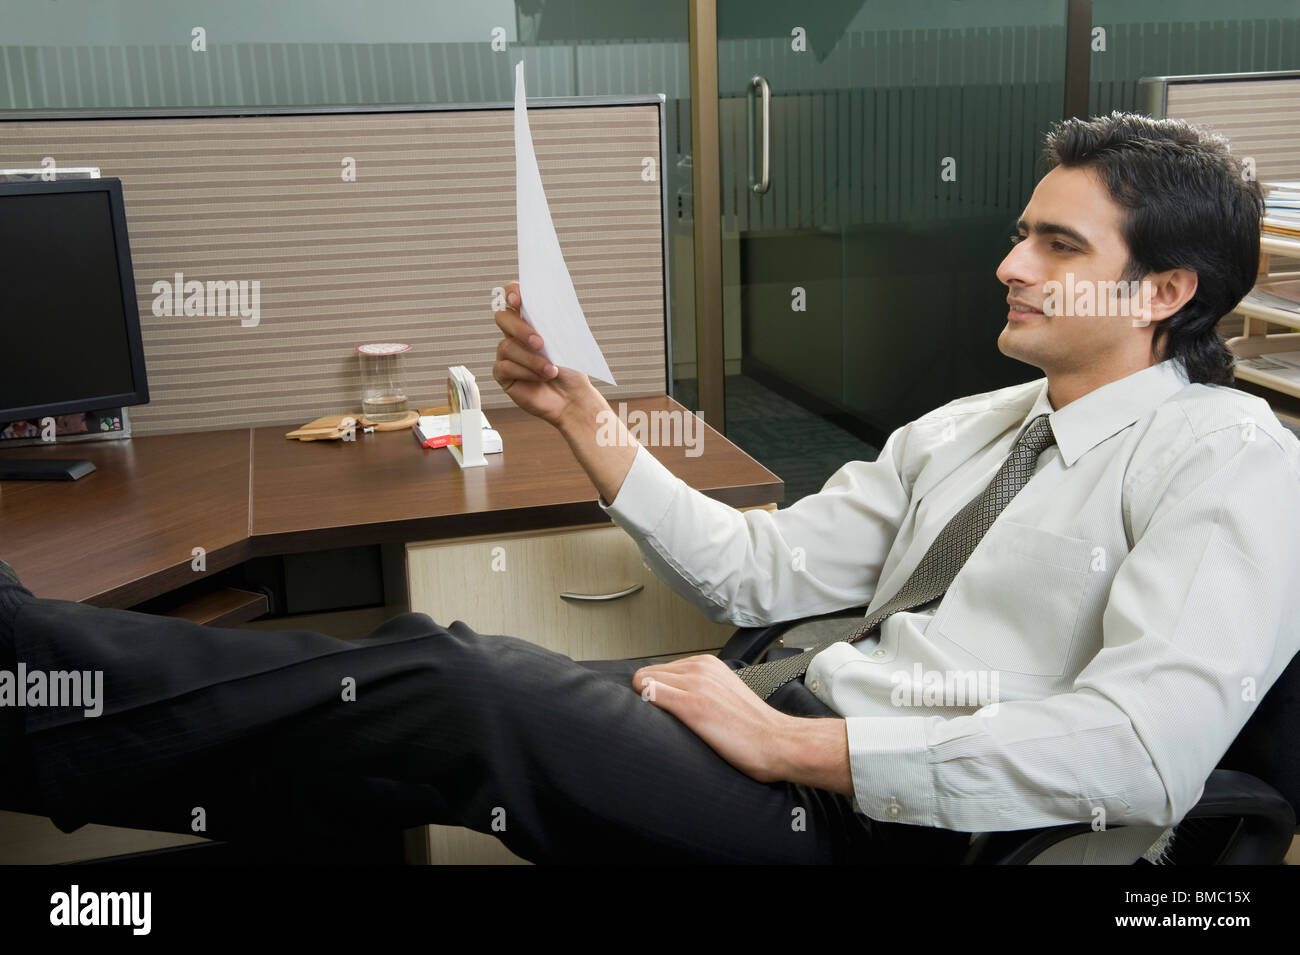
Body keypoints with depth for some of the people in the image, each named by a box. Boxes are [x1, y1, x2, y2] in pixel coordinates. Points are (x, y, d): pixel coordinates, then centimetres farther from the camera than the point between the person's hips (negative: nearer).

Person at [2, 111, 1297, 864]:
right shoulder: (964, 428, 17)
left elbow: (1146, 751, -21)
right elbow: (758, 567, 14)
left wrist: (789, 743, -19)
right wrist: (583, 418, 2)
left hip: (911, 820, -6)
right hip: (803, 745, 7)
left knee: (442, 687, -21)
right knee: (435, 657, -13)